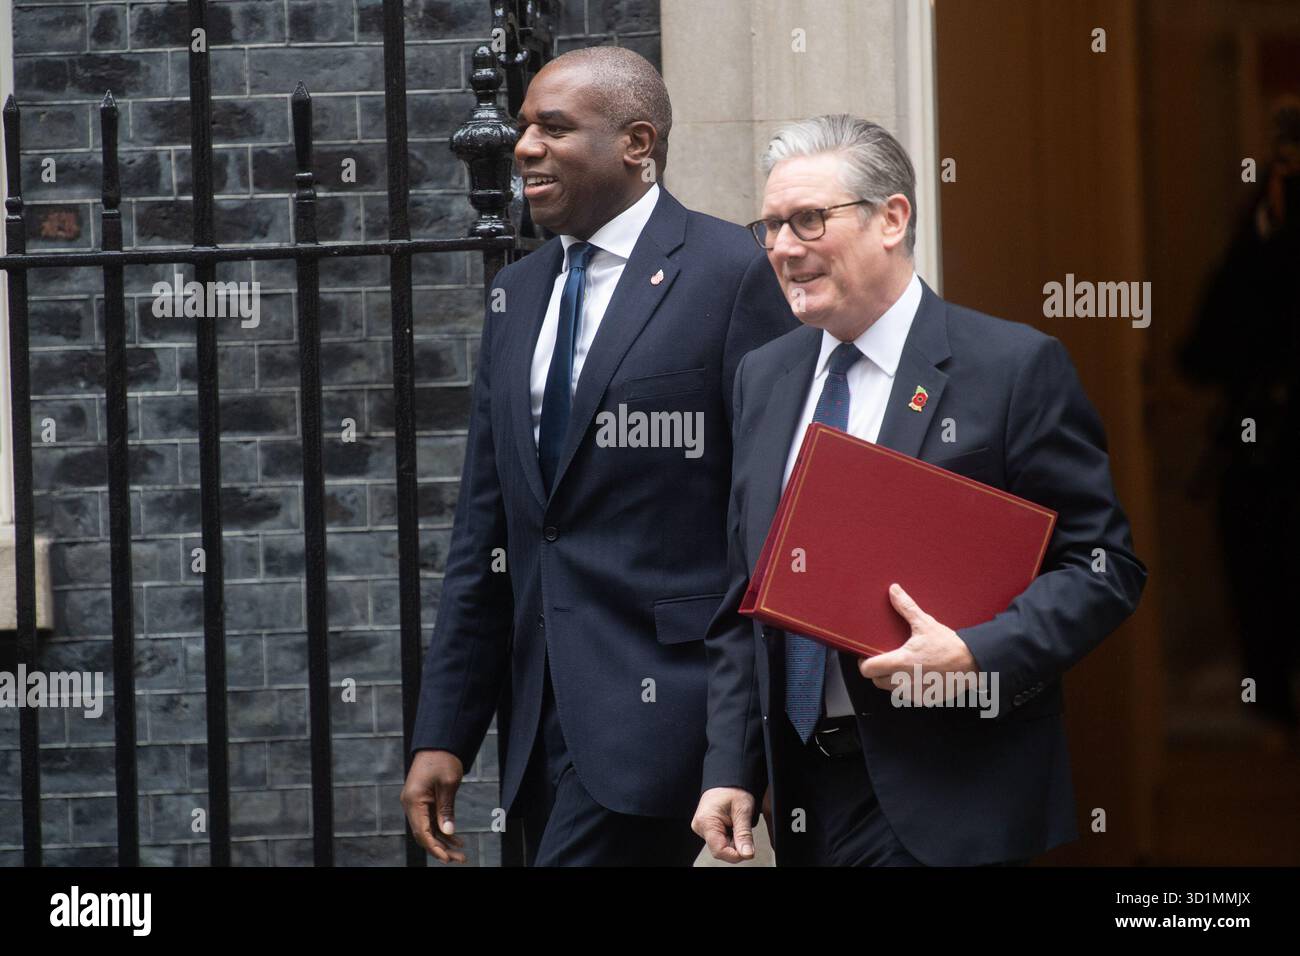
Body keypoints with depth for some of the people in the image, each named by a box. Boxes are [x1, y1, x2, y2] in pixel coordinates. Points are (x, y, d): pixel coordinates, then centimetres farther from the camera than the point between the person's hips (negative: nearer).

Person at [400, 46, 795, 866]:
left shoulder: (732, 274, -6)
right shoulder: (518, 293, 15)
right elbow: (486, 534, 16)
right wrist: (444, 731, 11)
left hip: (661, 697, -7)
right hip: (547, 716, 7)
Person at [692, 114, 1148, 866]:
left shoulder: (1015, 367, -7)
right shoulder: (764, 378, 12)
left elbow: (1106, 568, -8)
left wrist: (977, 655, -21)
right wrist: (730, 769, 7)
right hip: (806, 795, 6)